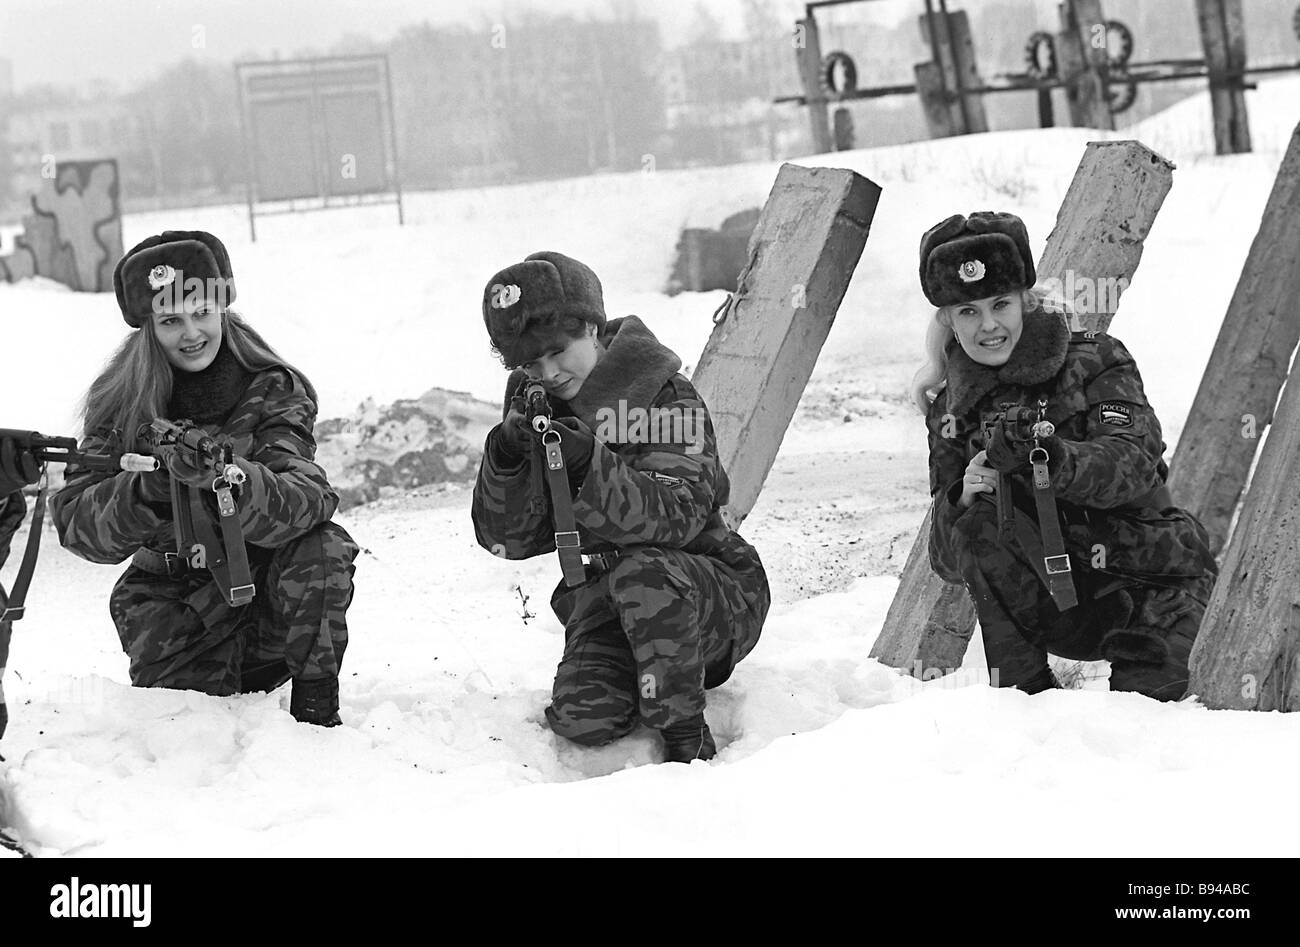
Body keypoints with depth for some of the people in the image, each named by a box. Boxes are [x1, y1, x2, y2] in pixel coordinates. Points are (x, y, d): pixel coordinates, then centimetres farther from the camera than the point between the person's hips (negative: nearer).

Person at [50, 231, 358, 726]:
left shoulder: (273, 390, -9)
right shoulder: (122, 403, -7)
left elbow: (310, 500, -26)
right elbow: (76, 523, -17)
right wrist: (147, 488, -37)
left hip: (265, 582, -1)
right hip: (173, 599, 1)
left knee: (323, 548, -30)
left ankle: (316, 704, -12)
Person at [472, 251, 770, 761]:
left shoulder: (667, 398, -13)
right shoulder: (533, 408, 2)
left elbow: (676, 516, -28)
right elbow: (510, 539, -3)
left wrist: (590, 470, -42)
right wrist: (505, 463, -23)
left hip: (713, 596, -4)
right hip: (601, 599, 5)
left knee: (641, 572, -37)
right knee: (582, 717, -22)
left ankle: (686, 734, -19)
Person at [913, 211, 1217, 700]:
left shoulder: (1096, 363, -6)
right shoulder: (951, 410, 4)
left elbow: (1134, 464, -25)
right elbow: (947, 559, -4)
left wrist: (1055, 458, -45)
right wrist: (962, 500, -26)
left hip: (1151, 586, -2)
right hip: (1054, 606, 3)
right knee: (983, 526, -24)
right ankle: (1023, 692, -12)